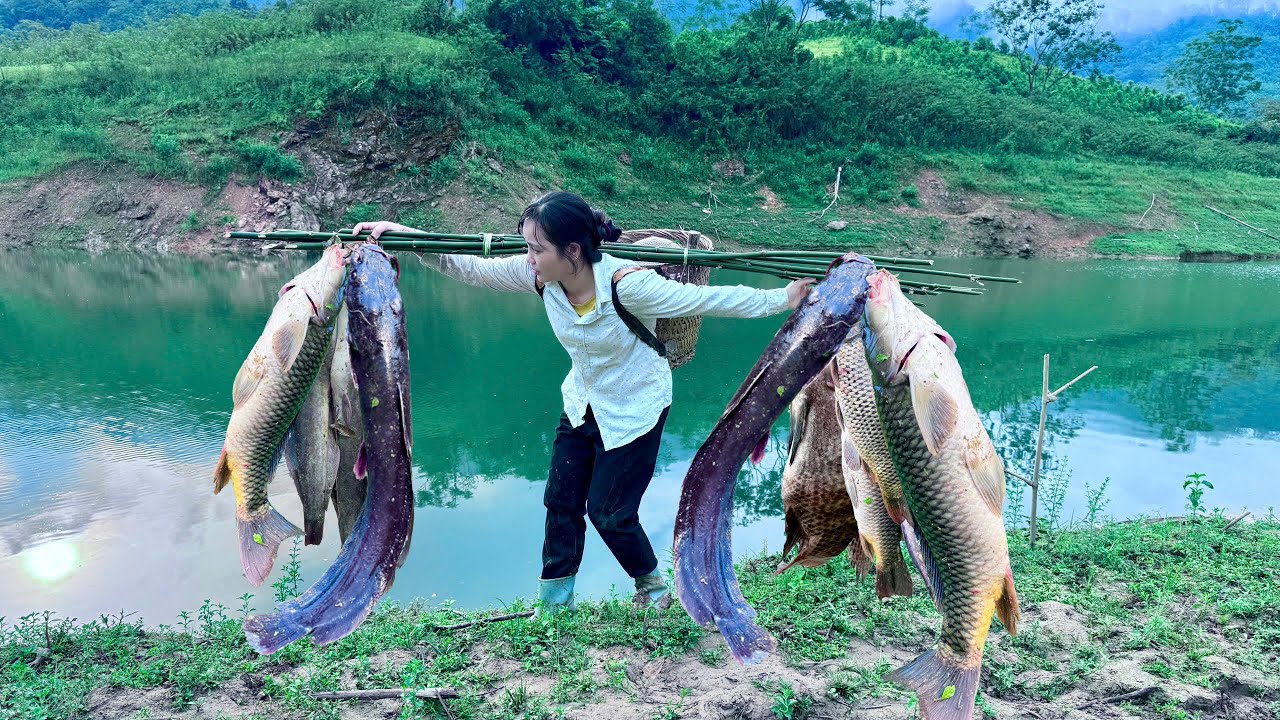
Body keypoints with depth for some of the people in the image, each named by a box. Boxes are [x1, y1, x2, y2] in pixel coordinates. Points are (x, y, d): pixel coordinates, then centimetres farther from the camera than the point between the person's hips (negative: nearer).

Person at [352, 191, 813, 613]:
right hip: (582, 404, 6)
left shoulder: (627, 284, -33)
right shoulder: (542, 276, -17)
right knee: (561, 504, 8)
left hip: (634, 411, -5)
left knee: (608, 512, 2)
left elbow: (710, 299, -25)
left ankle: (653, 586, 31)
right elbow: (471, 269, -8)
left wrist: (783, 299, -22)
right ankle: (554, 604, 27)